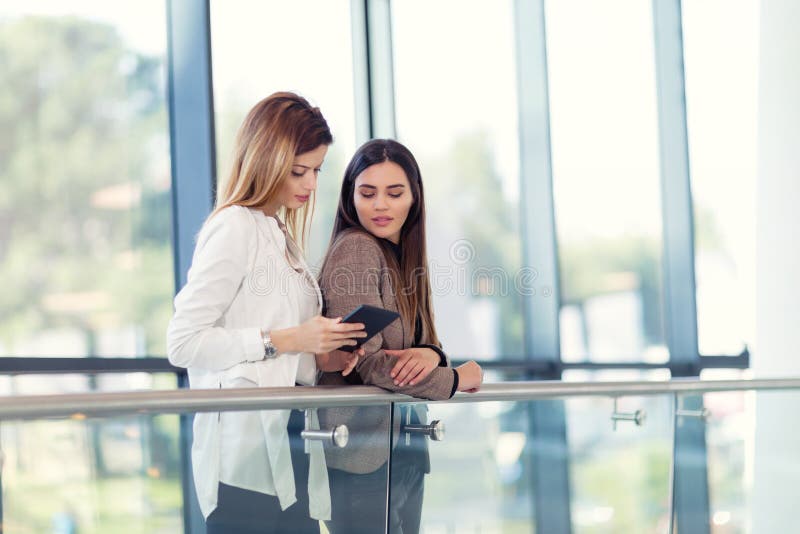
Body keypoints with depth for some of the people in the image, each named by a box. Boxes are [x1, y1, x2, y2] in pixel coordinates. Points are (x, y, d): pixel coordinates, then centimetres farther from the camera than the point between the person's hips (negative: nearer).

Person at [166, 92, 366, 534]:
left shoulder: (282, 235, 18)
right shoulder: (233, 227, -7)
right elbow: (183, 342, -15)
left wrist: (321, 357, 2)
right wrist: (285, 340, -16)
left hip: (289, 446, 8)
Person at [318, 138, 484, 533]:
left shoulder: (403, 256, 15)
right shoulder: (355, 250, -10)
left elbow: (424, 343, 13)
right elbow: (367, 361, -16)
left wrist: (430, 354, -12)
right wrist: (456, 379, -6)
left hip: (406, 452, 8)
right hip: (365, 454, -8)